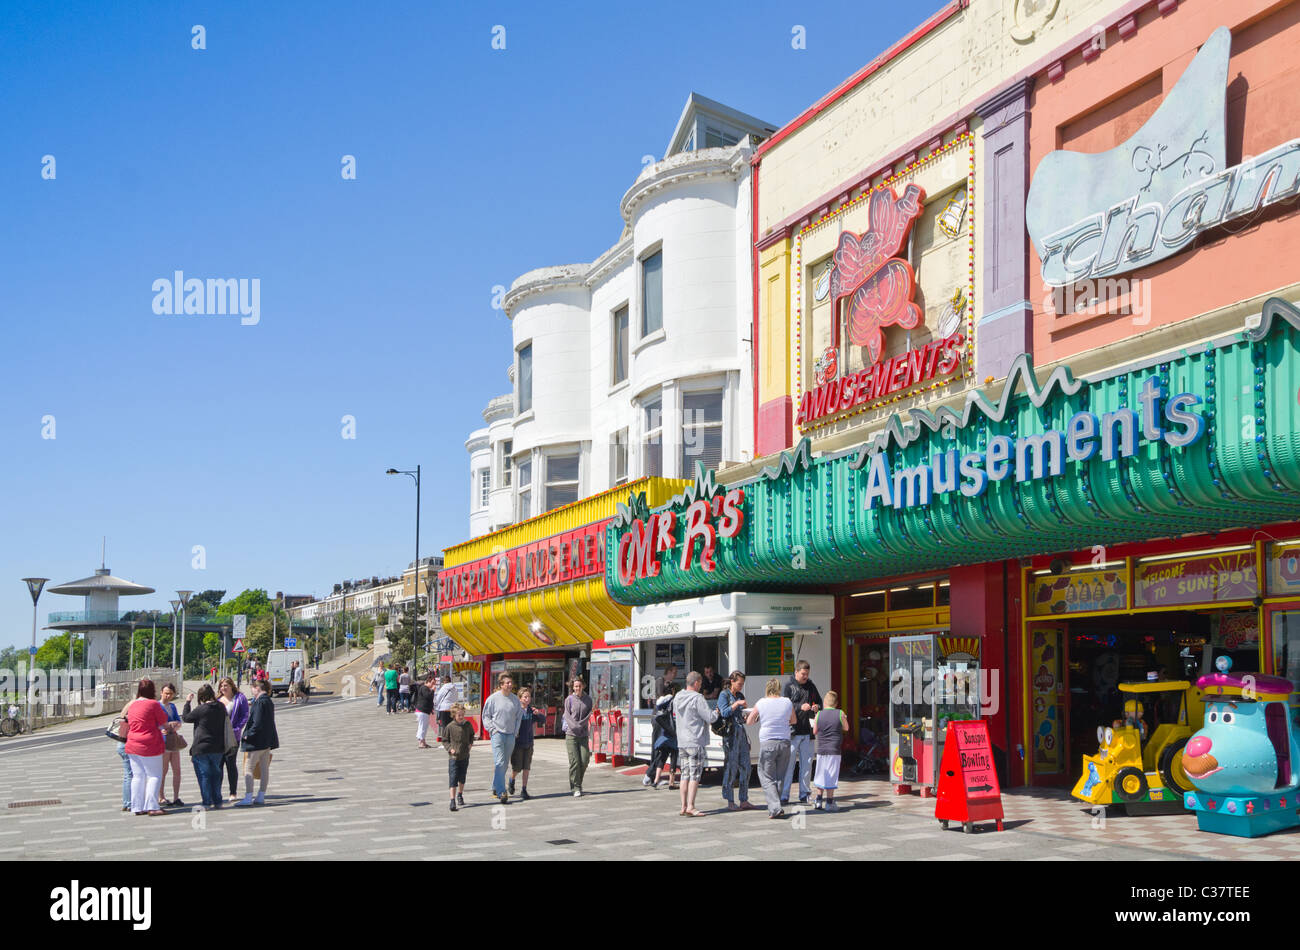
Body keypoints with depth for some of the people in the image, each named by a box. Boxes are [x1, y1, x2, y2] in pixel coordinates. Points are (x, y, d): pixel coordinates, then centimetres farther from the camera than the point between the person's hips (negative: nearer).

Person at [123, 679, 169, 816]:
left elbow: (129, 724, 17)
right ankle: (151, 806, -6)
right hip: (149, 746, -7)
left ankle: (137, 807, 10)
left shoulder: (132, 704, 10)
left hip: (132, 745, 7)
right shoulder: (153, 704, -11)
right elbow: (163, 722, -6)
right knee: (154, 775, 0)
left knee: (138, 776, 10)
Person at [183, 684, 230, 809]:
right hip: (218, 748, 5)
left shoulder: (201, 709, -15)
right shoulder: (221, 707, 1)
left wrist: (188, 702, 8)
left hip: (201, 748, -5)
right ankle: (217, 802, 16)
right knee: (215, 774, 14)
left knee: (204, 775, 2)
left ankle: (207, 802, 2)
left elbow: (186, 717, -3)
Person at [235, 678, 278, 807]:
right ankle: (261, 797, 16)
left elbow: (257, 723, -22)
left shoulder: (260, 702, -17)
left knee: (248, 769, -4)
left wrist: (248, 735, -15)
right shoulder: (269, 702, 12)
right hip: (267, 742, 9)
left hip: (256, 741, -9)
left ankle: (248, 798, -5)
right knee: (264, 769, 10)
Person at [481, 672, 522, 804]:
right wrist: (492, 729, -7)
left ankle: (496, 787, 26)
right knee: (499, 762, -14)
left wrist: (516, 731, 6)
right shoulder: (493, 698, -3)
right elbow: (485, 716, 3)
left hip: (511, 735, 5)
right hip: (497, 733, -5)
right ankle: (501, 791, -17)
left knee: (505, 763, 11)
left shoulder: (515, 699, 8)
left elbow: (519, 716, 16)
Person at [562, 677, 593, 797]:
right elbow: (567, 716, -3)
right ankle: (576, 788, 0)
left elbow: (589, 715, 4)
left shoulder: (588, 699, 8)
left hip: (583, 735, 3)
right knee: (574, 761, -8)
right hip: (571, 734, -2)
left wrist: (580, 724, -11)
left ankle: (578, 782, 20)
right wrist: (575, 726, -17)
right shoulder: (569, 699, 0)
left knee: (585, 760, -4)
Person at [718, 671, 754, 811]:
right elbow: (724, 712, -13)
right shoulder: (724, 695, -2)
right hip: (730, 733, -7)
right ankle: (730, 803, -1)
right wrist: (737, 704, -19)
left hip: (742, 733, 7)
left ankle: (744, 801, 10)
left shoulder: (740, 696, 17)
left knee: (745, 767, 5)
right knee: (731, 766, -6)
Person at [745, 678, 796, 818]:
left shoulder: (761, 703, -3)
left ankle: (775, 808, -11)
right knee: (780, 777, 14)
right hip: (784, 742, 3)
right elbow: (793, 721, 18)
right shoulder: (788, 703, 2)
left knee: (767, 777, 3)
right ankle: (775, 807, 16)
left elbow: (749, 722, 5)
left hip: (767, 743, -3)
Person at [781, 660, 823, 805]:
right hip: (792, 731, -5)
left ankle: (804, 795, 15)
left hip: (807, 732, 5)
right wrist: (800, 707, -21)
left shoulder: (810, 686, 14)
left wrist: (817, 707, 0)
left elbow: (819, 701, 23)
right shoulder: (788, 686, -1)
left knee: (807, 763, 7)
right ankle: (784, 796, -1)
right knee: (788, 763, -5)